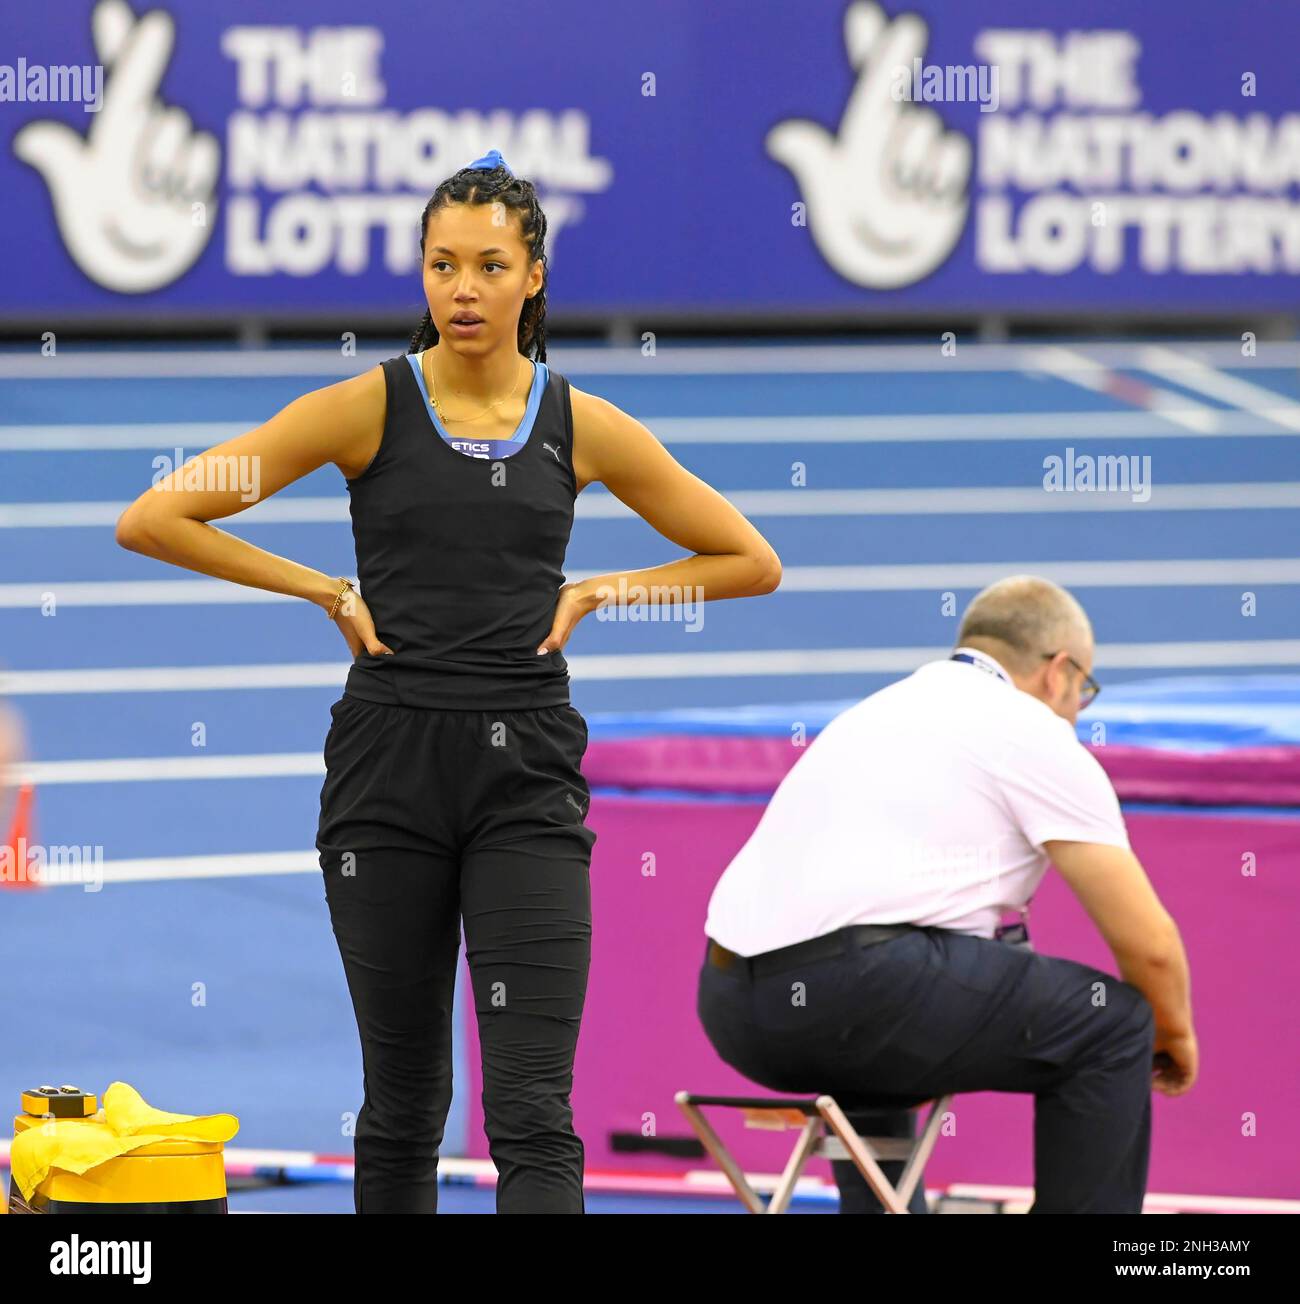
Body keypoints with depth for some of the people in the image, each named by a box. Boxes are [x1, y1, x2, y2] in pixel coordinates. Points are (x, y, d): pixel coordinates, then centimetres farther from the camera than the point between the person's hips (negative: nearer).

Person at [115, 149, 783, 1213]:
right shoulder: (369, 408, -2)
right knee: (404, 1097, 9)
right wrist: (328, 591, -4)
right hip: (390, 766, 0)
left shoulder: (582, 427, 3)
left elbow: (751, 562, 12)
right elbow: (151, 520, -6)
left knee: (533, 1109, -10)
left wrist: (597, 591, 2)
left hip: (526, 775, 0)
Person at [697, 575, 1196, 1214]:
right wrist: (1172, 1034, 26)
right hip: (856, 990, -8)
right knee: (1111, 1023, 4)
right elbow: (1148, 943, 5)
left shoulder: (880, 710, 30)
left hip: (731, 1004, 8)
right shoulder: (1035, 733, 7)